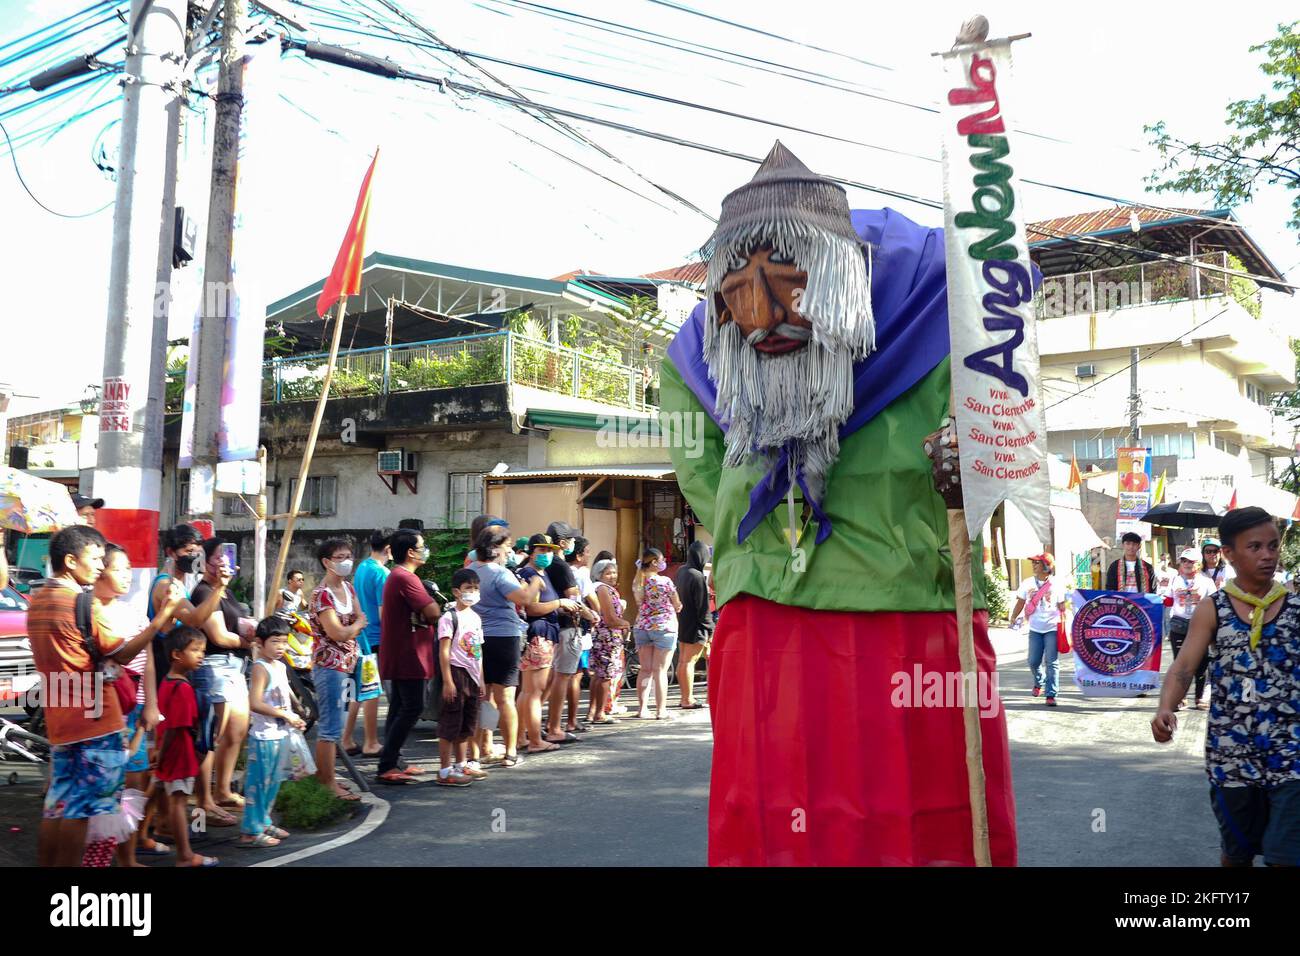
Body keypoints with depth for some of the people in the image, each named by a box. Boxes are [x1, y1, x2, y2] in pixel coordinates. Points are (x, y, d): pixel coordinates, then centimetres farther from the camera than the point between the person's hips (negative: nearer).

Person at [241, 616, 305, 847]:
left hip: (279, 735, 9)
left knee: (272, 783, 17)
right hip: (264, 736, -9)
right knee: (258, 783, -2)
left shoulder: (280, 666, 11)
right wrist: (285, 715, -22)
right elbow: (255, 703, -26)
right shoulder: (260, 668, -16)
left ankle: (263, 822, 29)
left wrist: (294, 719, 9)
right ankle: (250, 831, 5)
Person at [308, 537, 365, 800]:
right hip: (328, 665, -9)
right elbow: (338, 634, -20)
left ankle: (323, 776, 24)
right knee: (331, 727, -4)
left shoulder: (347, 588, 11)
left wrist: (349, 628, -10)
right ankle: (328, 783, 3)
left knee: (329, 725, 15)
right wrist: (357, 624, -3)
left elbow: (361, 620, 9)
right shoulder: (322, 594, -15)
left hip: (344, 664, 9)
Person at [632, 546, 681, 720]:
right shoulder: (665, 581, -14)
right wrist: (674, 608, 16)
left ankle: (641, 709, 9)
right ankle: (660, 710, 2)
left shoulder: (637, 582, 3)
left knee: (645, 670, 10)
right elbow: (677, 605, -4)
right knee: (660, 670, 0)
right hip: (664, 627, -5)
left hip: (641, 627, 5)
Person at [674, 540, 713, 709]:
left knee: (682, 660, 13)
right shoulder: (698, 577, -22)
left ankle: (685, 697, 23)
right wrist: (710, 630, -13)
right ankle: (688, 700, 3)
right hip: (695, 625, -8)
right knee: (689, 661, -3)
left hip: (682, 623, 8)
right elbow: (703, 607, -19)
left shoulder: (681, 571, 2)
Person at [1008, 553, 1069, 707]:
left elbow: (1062, 606, 1)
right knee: (1033, 661, 5)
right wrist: (1014, 617, -4)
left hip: (1052, 628, -3)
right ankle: (1039, 683, 34)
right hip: (1035, 629, 3)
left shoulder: (1057, 584, -1)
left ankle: (1051, 694, -1)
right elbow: (1021, 602, 8)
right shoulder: (1028, 583, 5)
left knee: (1051, 662, -6)